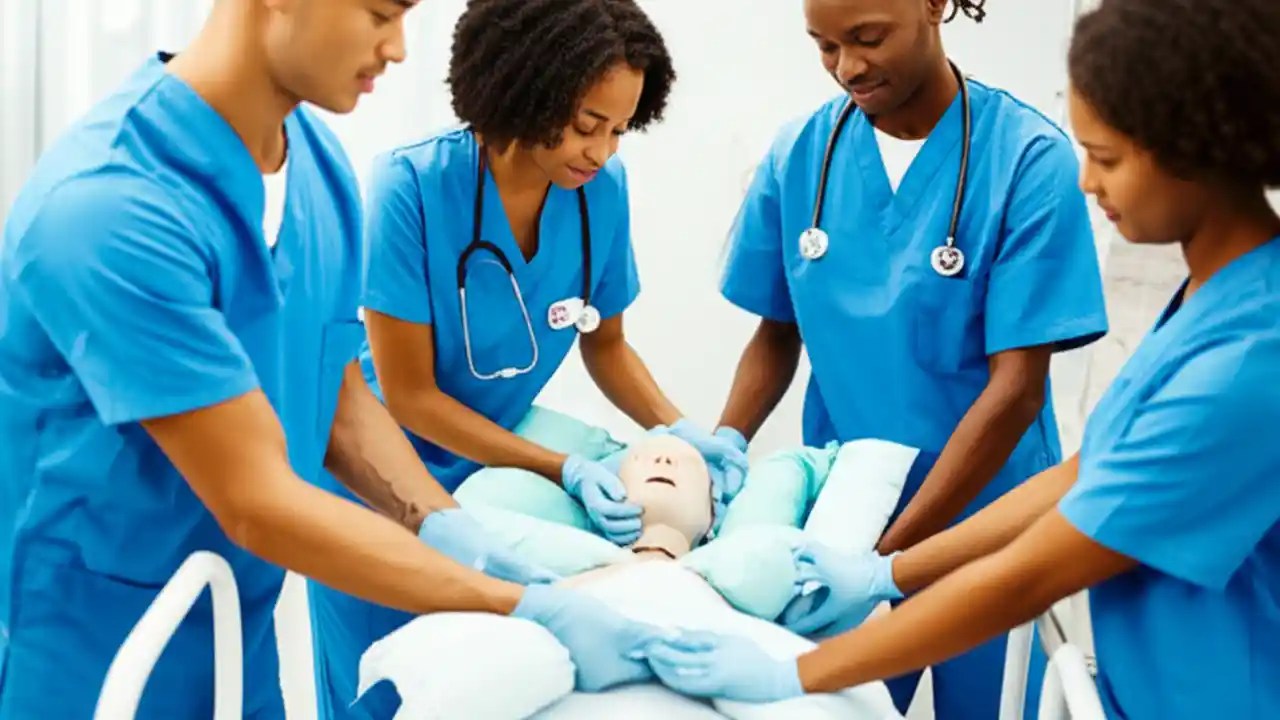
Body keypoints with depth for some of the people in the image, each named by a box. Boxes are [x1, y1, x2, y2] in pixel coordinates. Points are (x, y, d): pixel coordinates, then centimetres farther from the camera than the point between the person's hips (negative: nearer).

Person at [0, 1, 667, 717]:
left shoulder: (322, 164, -2)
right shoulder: (110, 202, -27)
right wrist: (531, 611, -24)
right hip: (95, 658, -6)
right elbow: (258, 506, -26)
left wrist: (449, 530, -10)